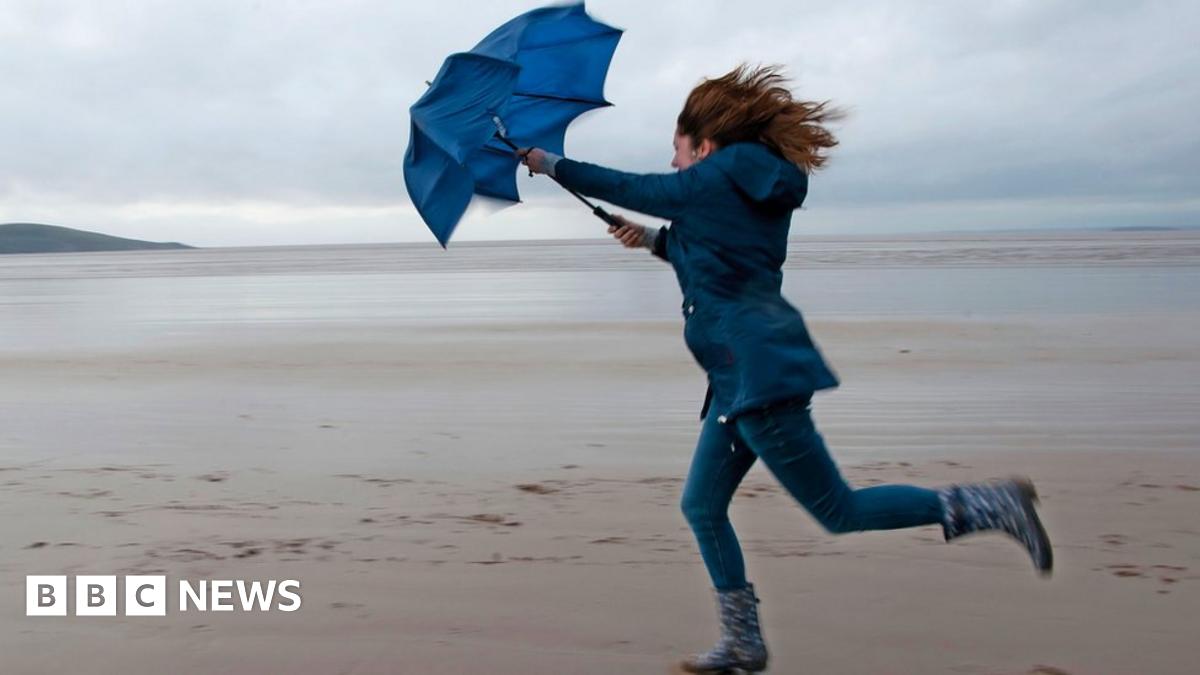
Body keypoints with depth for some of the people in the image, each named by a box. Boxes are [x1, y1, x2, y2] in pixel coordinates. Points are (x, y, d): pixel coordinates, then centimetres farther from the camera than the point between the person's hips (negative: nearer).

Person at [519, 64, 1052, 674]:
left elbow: (628, 189, 1)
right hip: (742, 376, 10)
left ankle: (990, 505, 3)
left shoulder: (714, 179, -8)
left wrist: (550, 163, 13)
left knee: (840, 512, -3)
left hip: (756, 371, -10)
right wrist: (655, 240, 24)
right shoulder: (754, 190, 16)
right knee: (702, 507, 13)